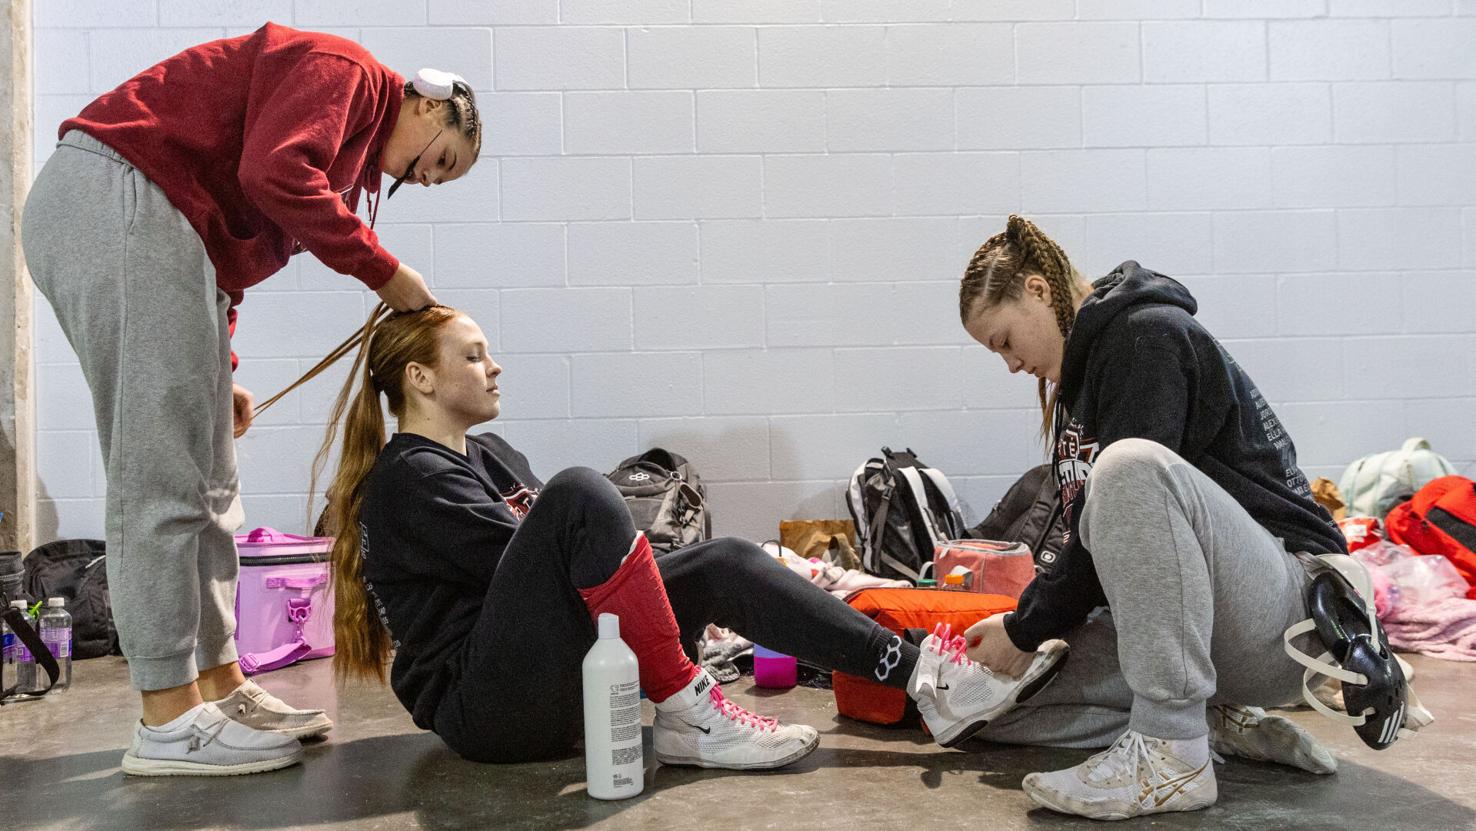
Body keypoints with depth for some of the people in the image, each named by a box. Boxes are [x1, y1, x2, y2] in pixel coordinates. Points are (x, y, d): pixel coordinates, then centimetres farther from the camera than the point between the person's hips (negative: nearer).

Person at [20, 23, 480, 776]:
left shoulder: (356, 142, 24)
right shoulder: (346, 70, -3)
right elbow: (273, 173, -21)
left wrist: (215, 373, 14)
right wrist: (383, 271, -12)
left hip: (159, 230, 10)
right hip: (118, 199, -10)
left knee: (207, 482, 9)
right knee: (161, 476, -10)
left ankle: (220, 688, 15)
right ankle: (169, 723, -4)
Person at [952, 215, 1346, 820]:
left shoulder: (1147, 334, -12)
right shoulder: (1079, 374, 16)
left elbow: (1132, 478, -21)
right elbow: (1090, 524, 15)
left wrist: (1027, 628, -13)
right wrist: (1025, 623, 1)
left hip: (1284, 603, -9)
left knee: (1130, 465, -37)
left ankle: (1170, 751, -29)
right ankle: (1218, 721, 1)